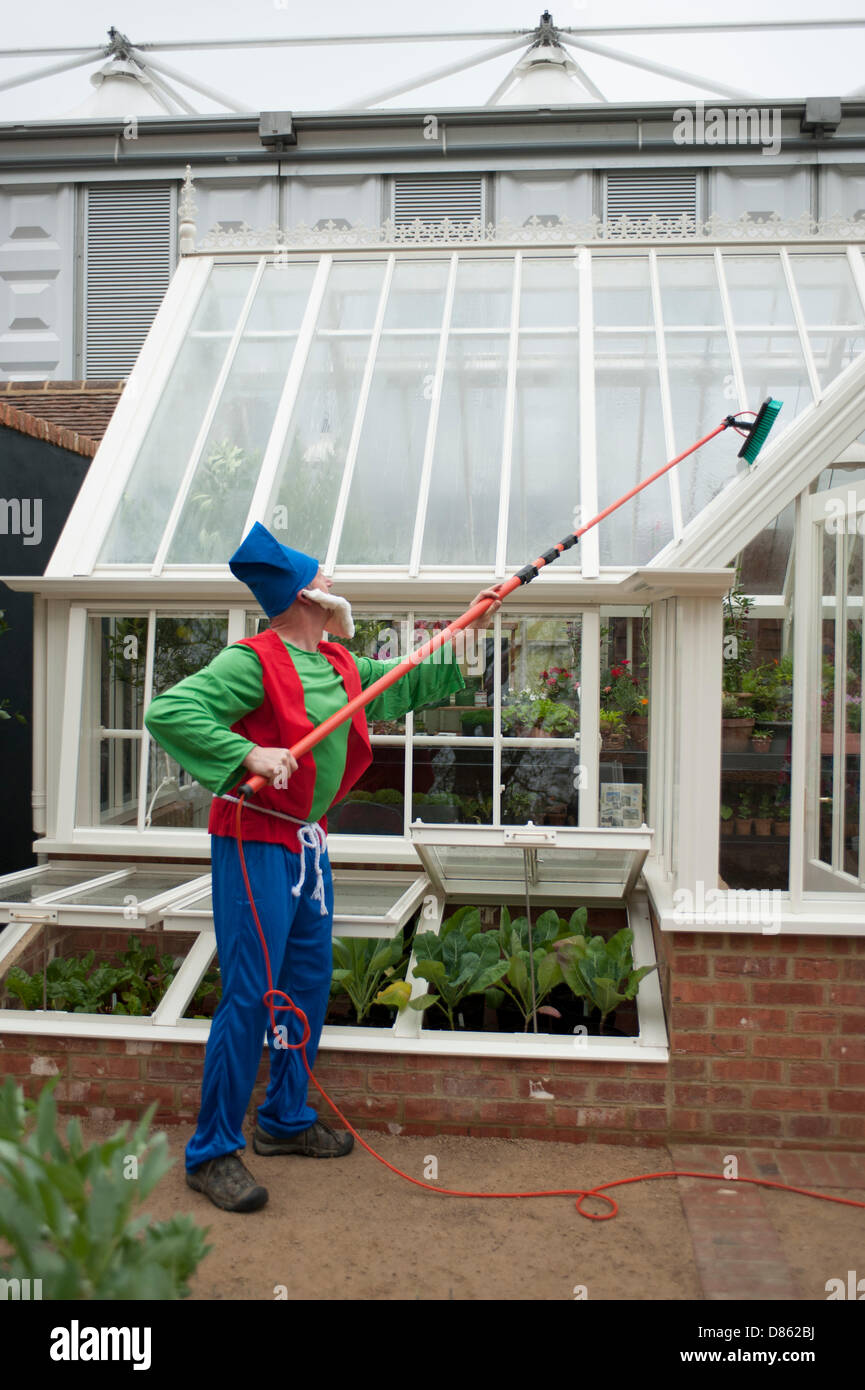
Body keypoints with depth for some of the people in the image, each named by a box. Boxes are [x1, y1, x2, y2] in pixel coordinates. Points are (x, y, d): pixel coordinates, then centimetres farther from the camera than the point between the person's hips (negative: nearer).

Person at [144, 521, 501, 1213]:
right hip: (256, 842, -9)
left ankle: (286, 1119, 32)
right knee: (250, 993, -8)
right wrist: (248, 753, -31)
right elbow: (167, 712, -23)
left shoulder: (340, 666, 12)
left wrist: (467, 634, 20)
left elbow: (408, 686, 25)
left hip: (311, 841, 9)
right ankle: (213, 1150, 4)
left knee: (310, 983, 15)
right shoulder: (253, 661, -15)